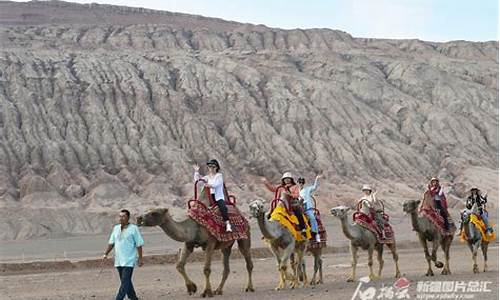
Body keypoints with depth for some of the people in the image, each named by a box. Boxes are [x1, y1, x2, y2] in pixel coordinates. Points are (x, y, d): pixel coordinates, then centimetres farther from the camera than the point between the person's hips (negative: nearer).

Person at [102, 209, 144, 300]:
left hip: (129, 261, -6)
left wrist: (140, 258, -7)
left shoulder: (133, 228, -6)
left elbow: (139, 244, -5)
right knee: (126, 281, 13)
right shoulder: (116, 228, 10)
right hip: (119, 261, 6)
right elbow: (111, 243, 17)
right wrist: (105, 254, 9)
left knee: (125, 281, -10)